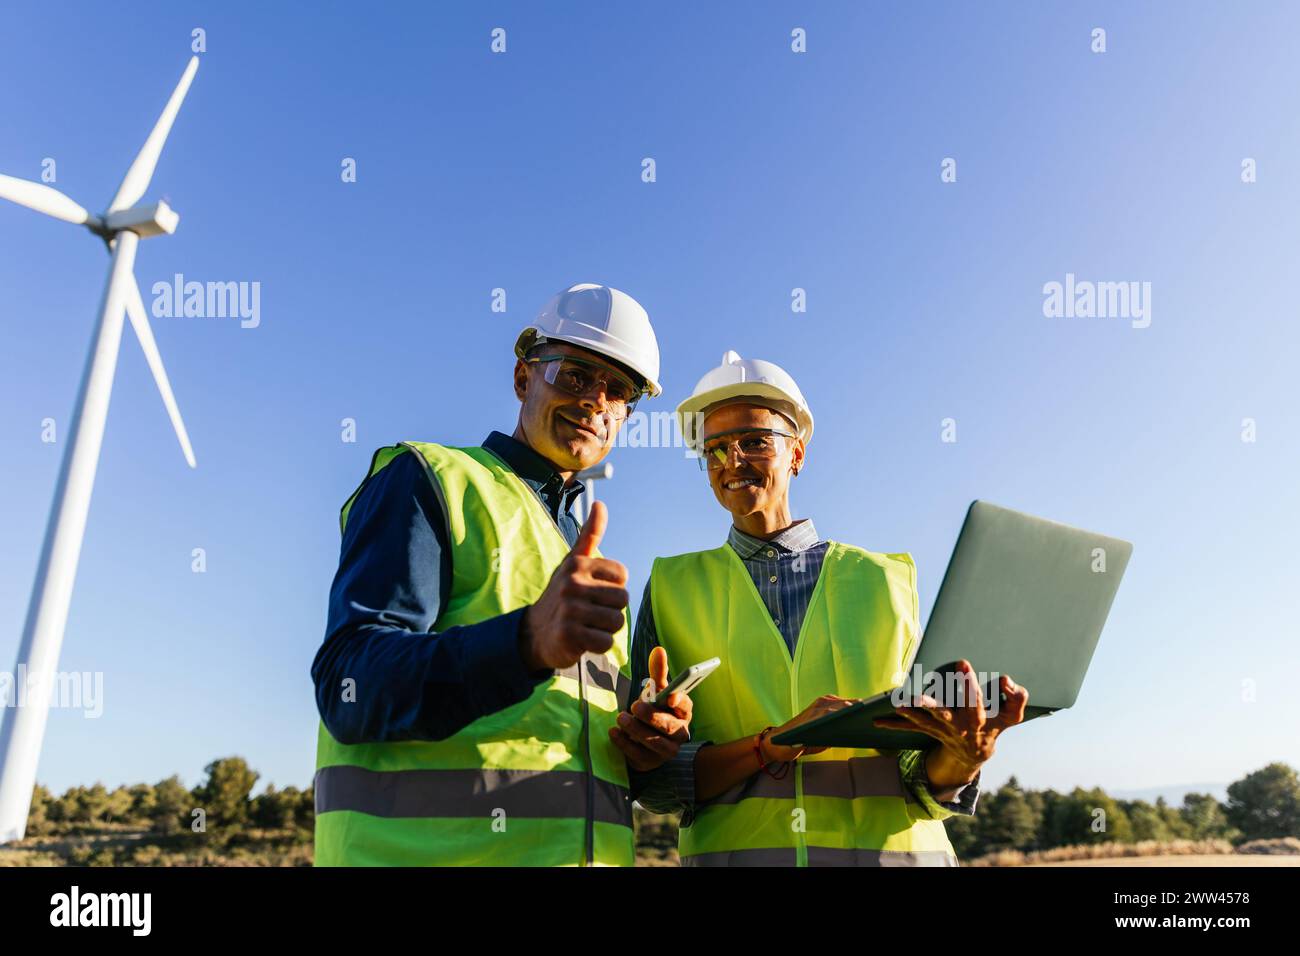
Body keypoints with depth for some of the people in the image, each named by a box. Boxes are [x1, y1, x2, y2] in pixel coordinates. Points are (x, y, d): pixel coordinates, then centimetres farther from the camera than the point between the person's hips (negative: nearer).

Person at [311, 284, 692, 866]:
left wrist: (648, 739, -1)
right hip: (429, 848, -6)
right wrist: (530, 639, -32)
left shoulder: (587, 561, 17)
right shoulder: (427, 480, -3)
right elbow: (350, 687, -15)